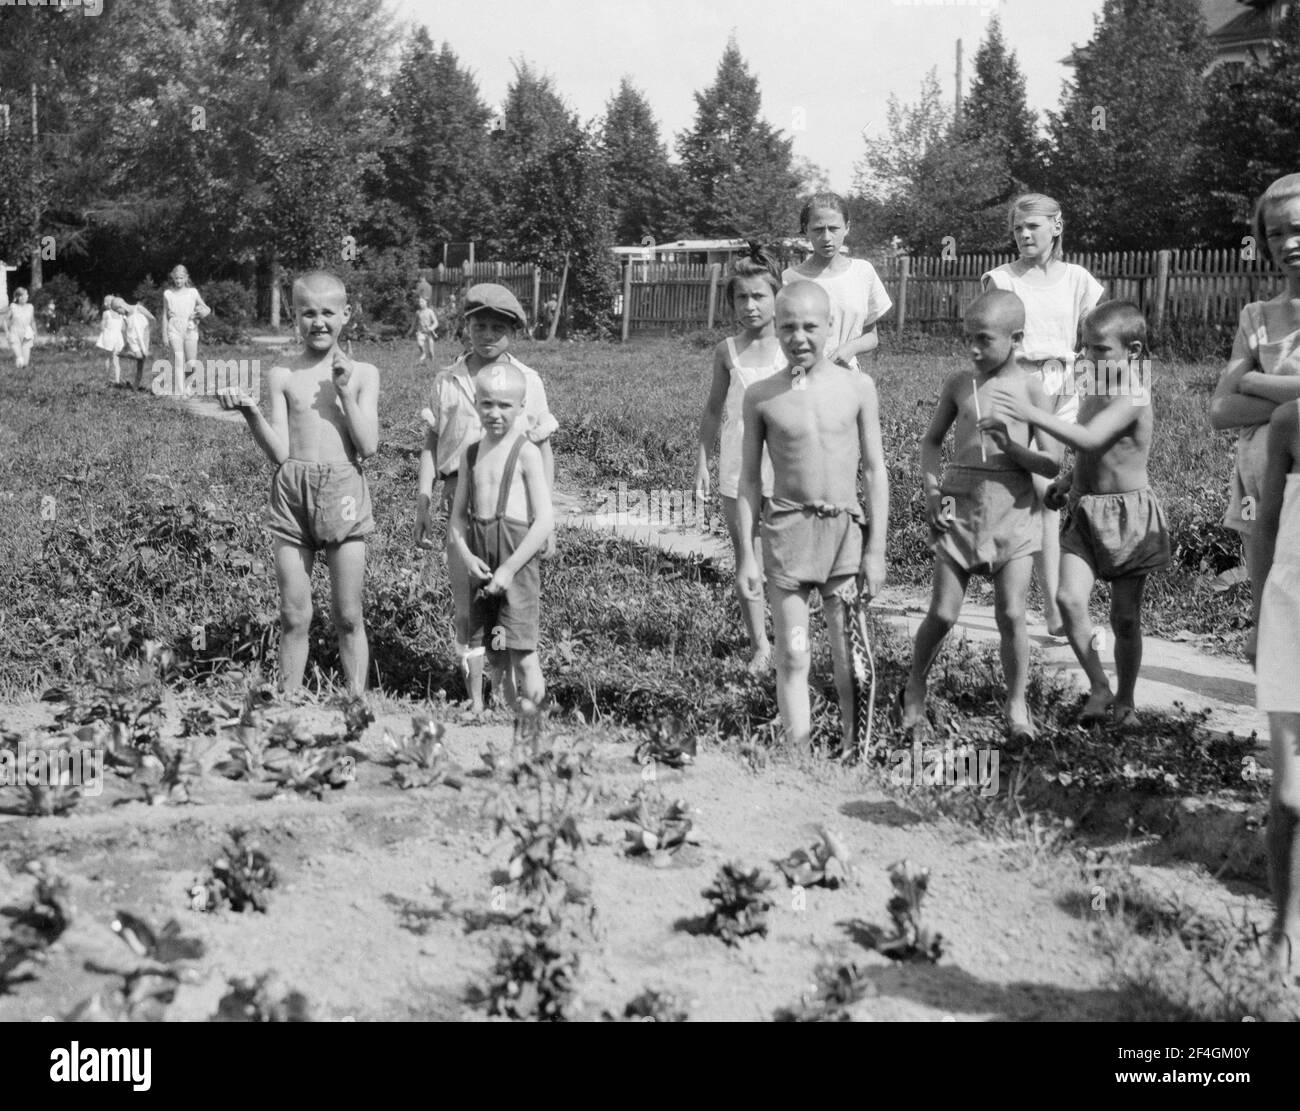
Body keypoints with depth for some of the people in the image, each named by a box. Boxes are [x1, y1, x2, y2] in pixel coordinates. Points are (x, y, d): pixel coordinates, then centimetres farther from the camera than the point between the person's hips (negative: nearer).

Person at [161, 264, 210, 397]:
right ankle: (178, 392, -12)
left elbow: (205, 308, 13)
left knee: (191, 362, 1)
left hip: (190, 330, 1)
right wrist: (165, 335, 6)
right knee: (178, 360, -11)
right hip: (175, 330, -1)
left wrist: (203, 310, -11)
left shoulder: (192, 292, 7)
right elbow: (165, 315, 10)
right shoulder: (168, 294, 7)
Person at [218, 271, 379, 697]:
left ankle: (357, 702, 11)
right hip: (291, 490, 1)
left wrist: (345, 390, -9)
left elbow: (368, 447, -5)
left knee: (348, 617, 3)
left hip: (343, 490, -1)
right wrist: (250, 413, -14)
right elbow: (279, 453, 0)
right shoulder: (282, 376, 6)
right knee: (294, 616, 5)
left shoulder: (362, 374, 4)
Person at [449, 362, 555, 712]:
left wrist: (509, 568, -15)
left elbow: (545, 519, -10)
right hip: (480, 562, 6)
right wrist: (466, 556, -6)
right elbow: (458, 515, 13)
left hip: (517, 556, -6)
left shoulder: (526, 453, -5)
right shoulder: (470, 454, 12)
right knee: (493, 654, 9)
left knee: (521, 650, -9)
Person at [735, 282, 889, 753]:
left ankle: (853, 749, 14)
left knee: (850, 656, 3)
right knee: (792, 656, 1)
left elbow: (875, 470, 3)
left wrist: (876, 549, -1)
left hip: (846, 528, 0)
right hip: (786, 528, 0)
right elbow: (749, 479, 6)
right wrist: (746, 553, 1)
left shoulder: (857, 387, 1)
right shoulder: (761, 396, 1)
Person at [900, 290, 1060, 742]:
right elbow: (932, 440, 16)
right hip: (959, 507, 1)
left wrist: (1010, 447, -20)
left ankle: (1017, 705, 13)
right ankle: (914, 691, 25)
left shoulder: (1030, 389, -3)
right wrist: (931, 485, 1)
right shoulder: (957, 384, 4)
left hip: (1013, 511, -1)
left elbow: (1052, 464, -4)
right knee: (942, 613, 2)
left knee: (1011, 614, -4)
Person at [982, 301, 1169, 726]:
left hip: (1128, 514, -6)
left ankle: (1125, 700, 23)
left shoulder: (1131, 397, -17)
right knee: (1069, 597, -13)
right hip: (1085, 512, 6)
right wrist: (1067, 481, 5)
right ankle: (1099, 687, -1)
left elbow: (1089, 440, -33)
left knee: (1125, 617, 5)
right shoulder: (1094, 393, 9)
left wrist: (1031, 413, -37)